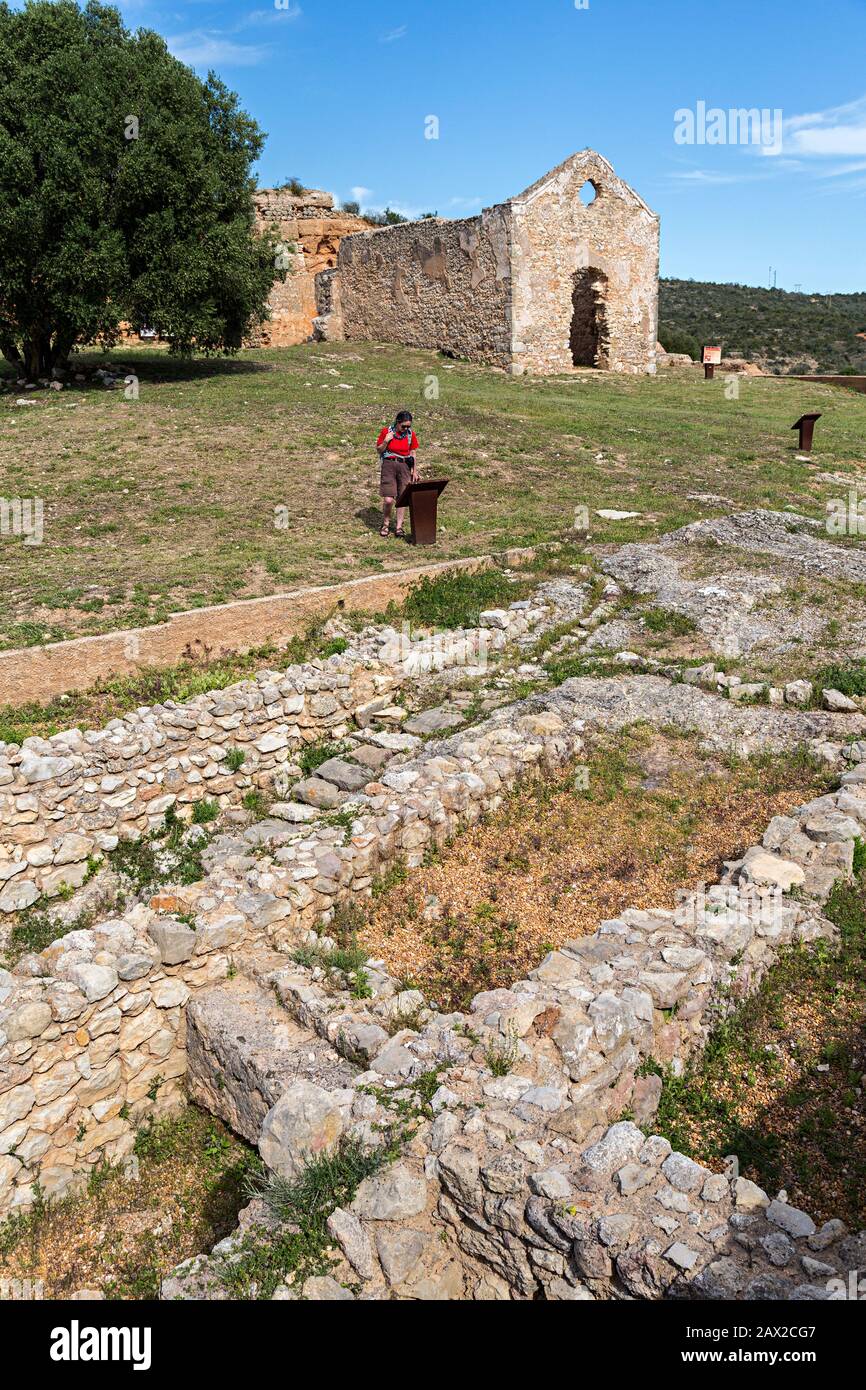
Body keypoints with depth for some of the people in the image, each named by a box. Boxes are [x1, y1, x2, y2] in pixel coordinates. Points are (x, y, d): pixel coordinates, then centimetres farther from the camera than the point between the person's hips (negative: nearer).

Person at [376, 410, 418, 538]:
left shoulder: (410, 433, 3)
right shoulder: (387, 431, -4)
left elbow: (413, 453, 11)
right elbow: (379, 451, 2)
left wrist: (415, 471, 10)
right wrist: (386, 441, -15)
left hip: (404, 466, 3)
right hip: (389, 465, -3)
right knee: (388, 500, -10)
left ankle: (399, 526, 14)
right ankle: (386, 524, 13)